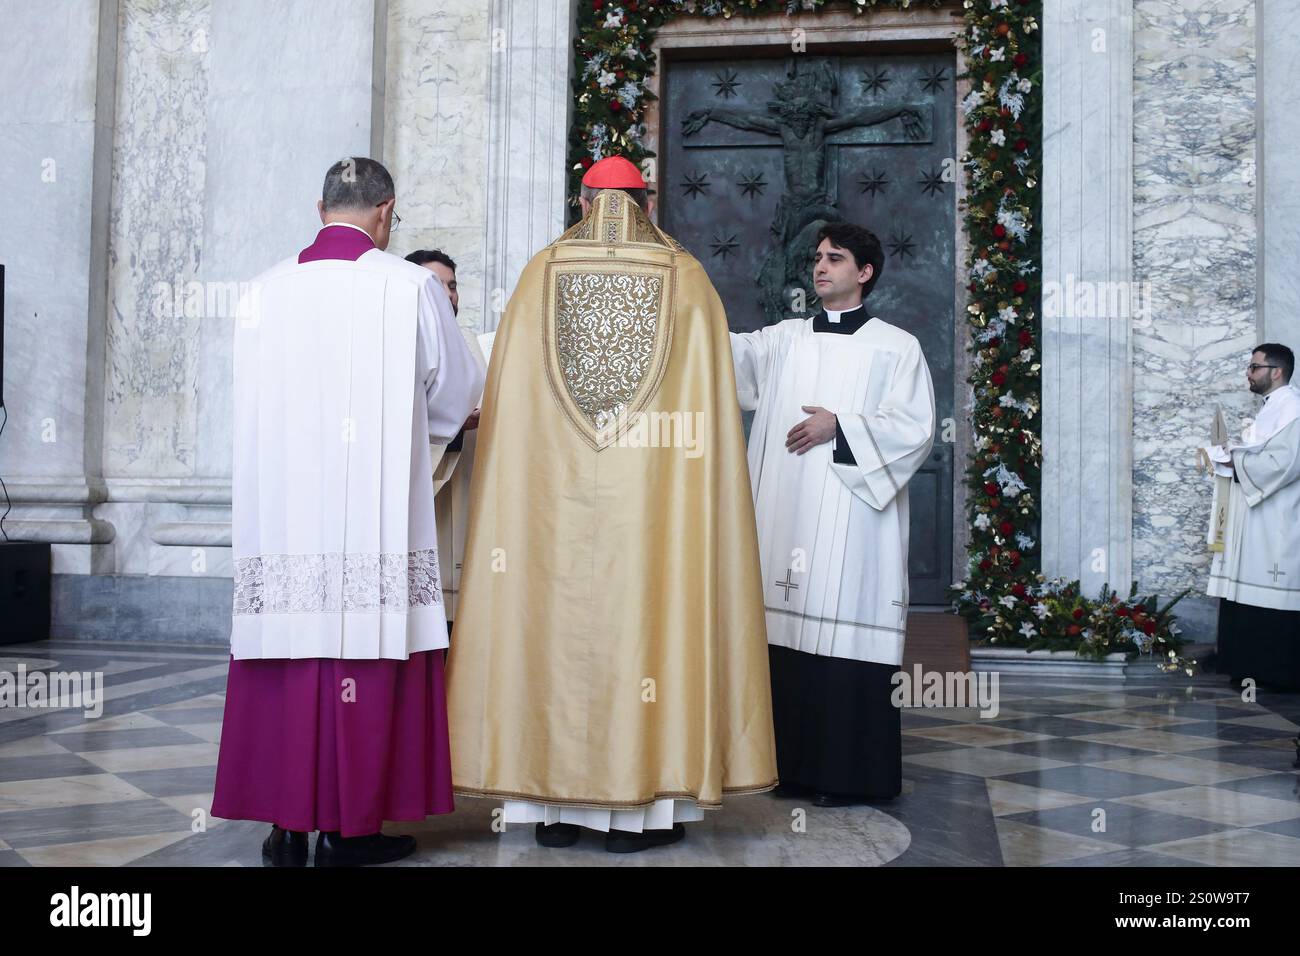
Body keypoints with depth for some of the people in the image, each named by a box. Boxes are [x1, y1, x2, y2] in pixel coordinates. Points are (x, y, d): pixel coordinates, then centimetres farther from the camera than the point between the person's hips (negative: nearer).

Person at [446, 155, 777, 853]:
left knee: (559, 620, 6)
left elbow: (507, 400, 5)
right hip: (654, 501, -1)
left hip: (556, 497, 1)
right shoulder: (687, 278, 4)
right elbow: (712, 403, 2)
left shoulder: (542, 273, 6)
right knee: (649, 616, 3)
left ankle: (557, 804, 11)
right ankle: (640, 808, 6)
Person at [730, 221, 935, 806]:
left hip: (852, 519, -4)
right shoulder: (785, 339, 16)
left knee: (845, 634, -7)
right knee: (789, 628, 1)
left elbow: (914, 427, -3)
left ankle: (850, 773, 2)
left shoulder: (896, 348, 6)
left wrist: (839, 426, -12)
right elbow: (734, 354, 1)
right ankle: (793, 763, 11)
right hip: (786, 512, 4)